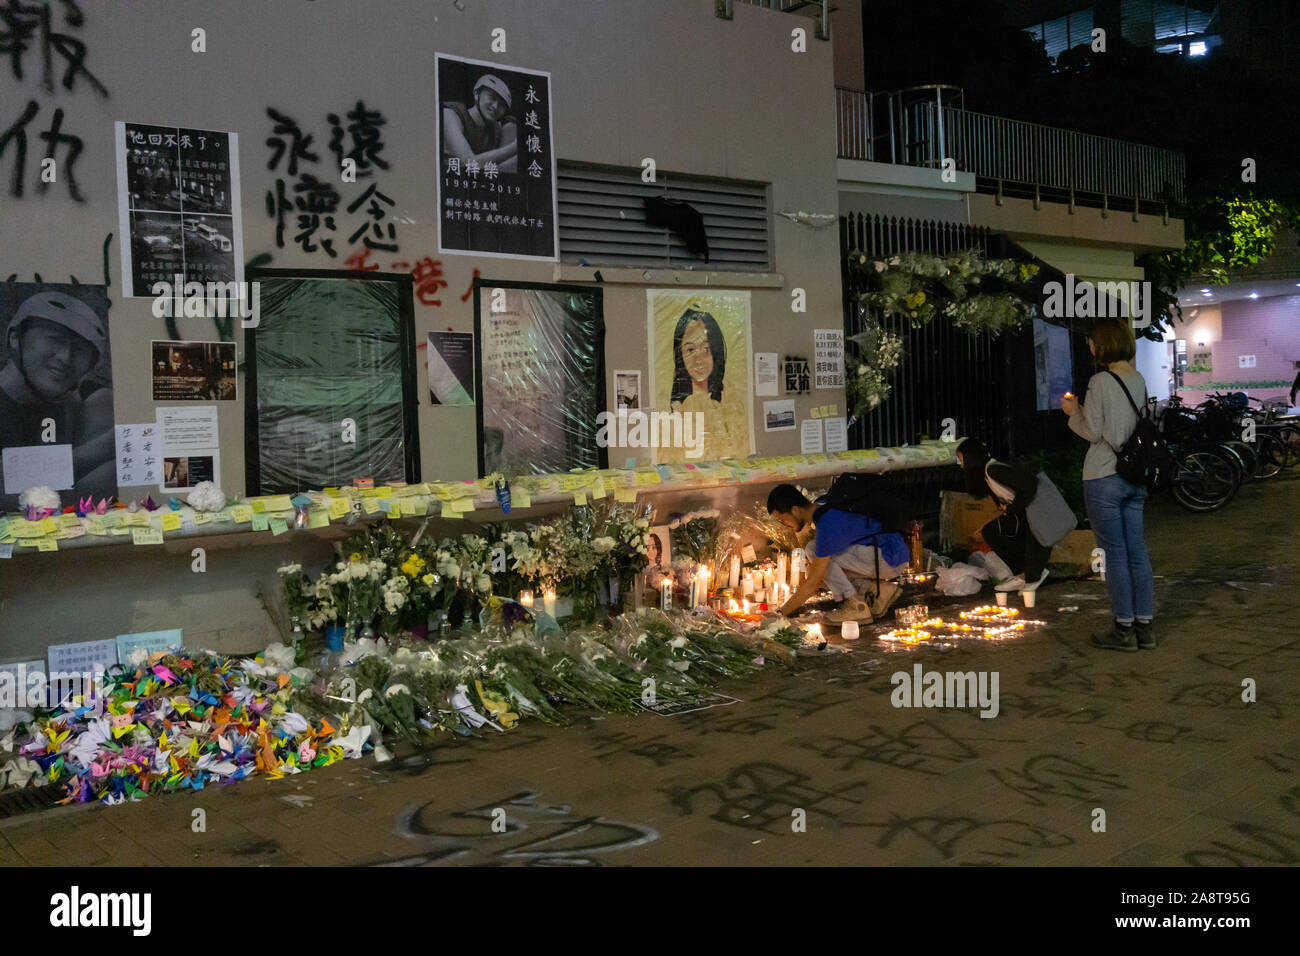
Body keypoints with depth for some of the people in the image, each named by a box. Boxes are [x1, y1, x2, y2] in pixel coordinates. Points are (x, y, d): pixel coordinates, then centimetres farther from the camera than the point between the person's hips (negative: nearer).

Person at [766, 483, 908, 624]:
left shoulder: (827, 526, -24)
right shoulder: (822, 504, 4)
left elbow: (812, 585, -20)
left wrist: (781, 613, -11)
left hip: (891, 560, -10)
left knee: (813, 549, -14)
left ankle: (855, 606, -13)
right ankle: (878, 588, 6)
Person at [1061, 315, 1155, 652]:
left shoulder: (1100, 381, -14)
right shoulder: (1139, 379, 8)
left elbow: (1093, 432, -13)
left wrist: (1073, 411, 5)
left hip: (1104, 478, -7)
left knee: (1114, 554, 1)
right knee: (1137, 552, 11)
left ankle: (1124, 629, 7)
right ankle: (1145, 627, 18)